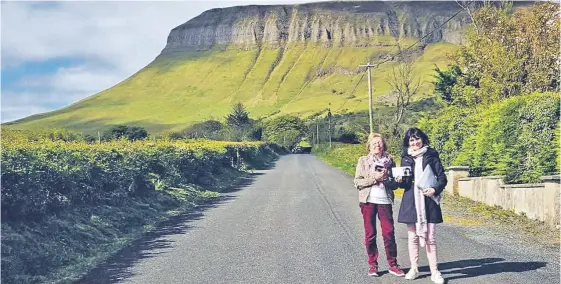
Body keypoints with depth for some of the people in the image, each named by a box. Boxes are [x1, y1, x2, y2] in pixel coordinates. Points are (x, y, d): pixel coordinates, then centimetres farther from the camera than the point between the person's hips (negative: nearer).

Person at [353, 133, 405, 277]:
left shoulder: (390, 161, 8)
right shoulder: (363, 160, 4)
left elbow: (395, 184, 9)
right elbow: (357, 182, -3)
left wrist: (386, 179, -11)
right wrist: (374, 178, -14)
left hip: (385, 201, 1)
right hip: (368, 200, -1)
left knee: (389, 233, -1)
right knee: (370, 234, 5)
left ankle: (393, 265, 10)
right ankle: (372, 265, 15)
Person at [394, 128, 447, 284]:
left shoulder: (432, 156, 1)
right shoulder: (406, 158, 9)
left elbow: (442, 178, 0)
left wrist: (435, 189, -17)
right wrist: (400, 181, -10)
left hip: (428, 200, -2)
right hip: (411, 201, 2)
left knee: (430, 237, 1)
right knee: (412, 236, 8)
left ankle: (434, 271, 8)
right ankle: (414, 269, 19)